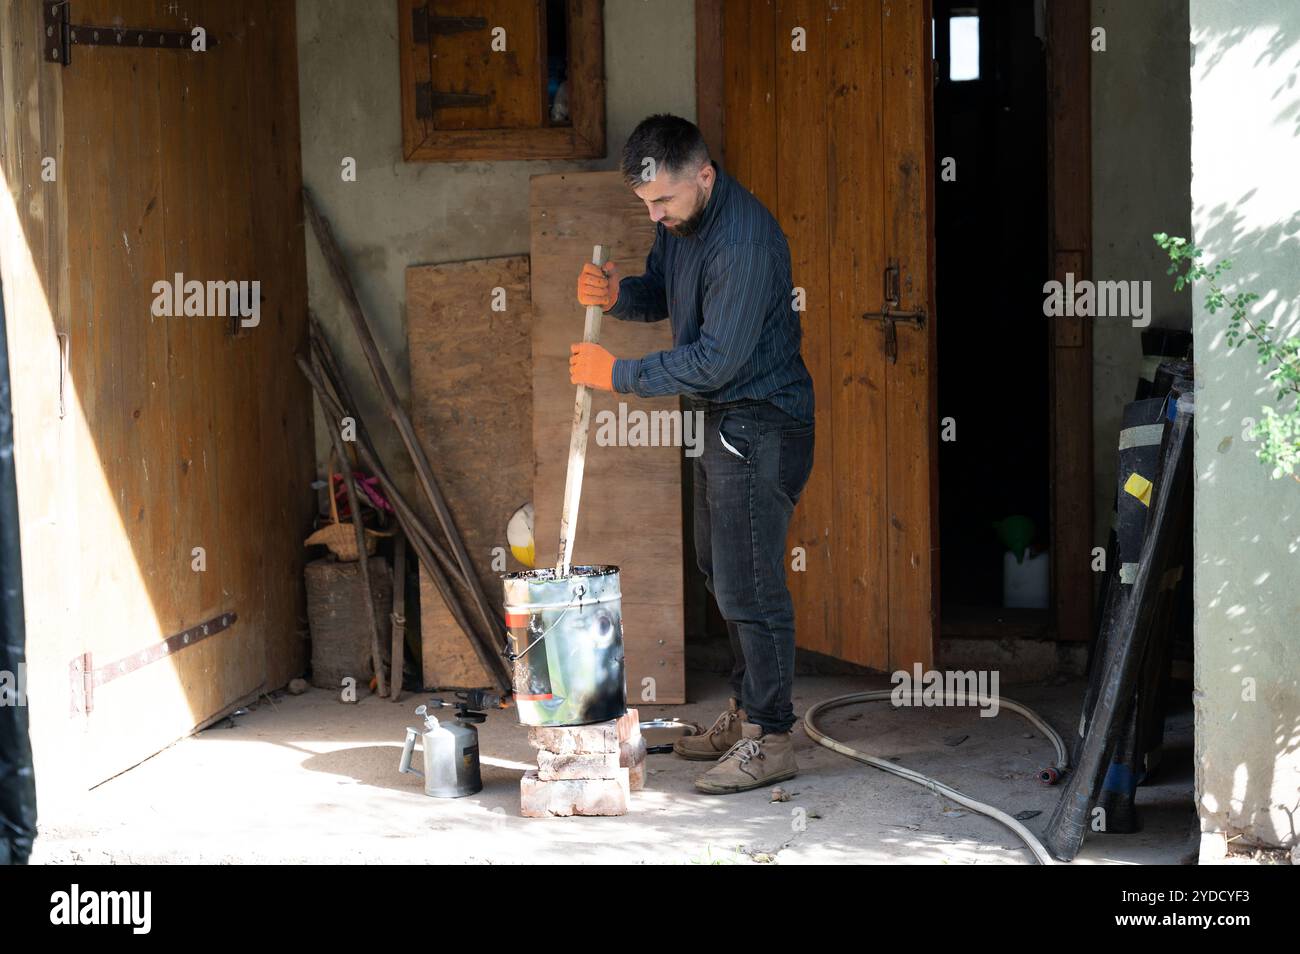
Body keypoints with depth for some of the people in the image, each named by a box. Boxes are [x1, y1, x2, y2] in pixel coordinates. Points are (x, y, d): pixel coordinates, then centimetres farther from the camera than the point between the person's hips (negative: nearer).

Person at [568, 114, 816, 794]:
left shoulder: (744, 240, -26)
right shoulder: (680, 218, 4)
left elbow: (716, 360, -26)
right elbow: (661, 294, 17)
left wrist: (618, 375, -19)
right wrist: (616, 295, -6)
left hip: (761, 424, -10)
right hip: (722, 418, 10)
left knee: (748, 584, -8)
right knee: (721, 569, 17)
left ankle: (770, 739, 0)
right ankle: (744, 713, 29)